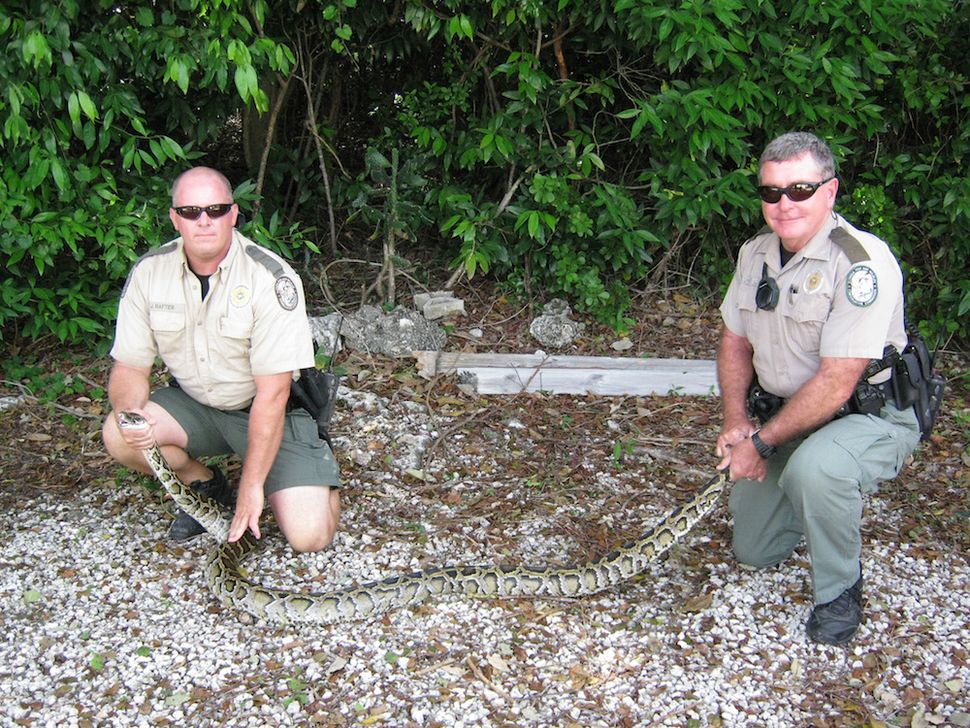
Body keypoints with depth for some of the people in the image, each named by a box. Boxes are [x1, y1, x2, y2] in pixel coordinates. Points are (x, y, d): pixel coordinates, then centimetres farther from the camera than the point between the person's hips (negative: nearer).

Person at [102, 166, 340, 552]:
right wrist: (130, 413, -28)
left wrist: (251, 485, -24)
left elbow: (271, 394, -23)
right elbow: (129, 366, -4)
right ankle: (204, 484, 6)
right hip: (194, 405, 5)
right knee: (119, 435, -24)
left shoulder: (270, 278, -23)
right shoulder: (149, 272, -9)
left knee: (309, 535, -22)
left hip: (272, 411, -4)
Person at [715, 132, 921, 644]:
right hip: (787, 417, 7)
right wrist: (736, 421, -5)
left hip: (871, 416, -7)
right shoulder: (756, 252, -1)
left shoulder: (862, 262, -25)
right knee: (755, 552, 11)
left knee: (814, 467, -40)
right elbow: (735, 341, 10)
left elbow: (835, 385, -27)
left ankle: (840, 592, -13)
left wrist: (762, 442, -20)